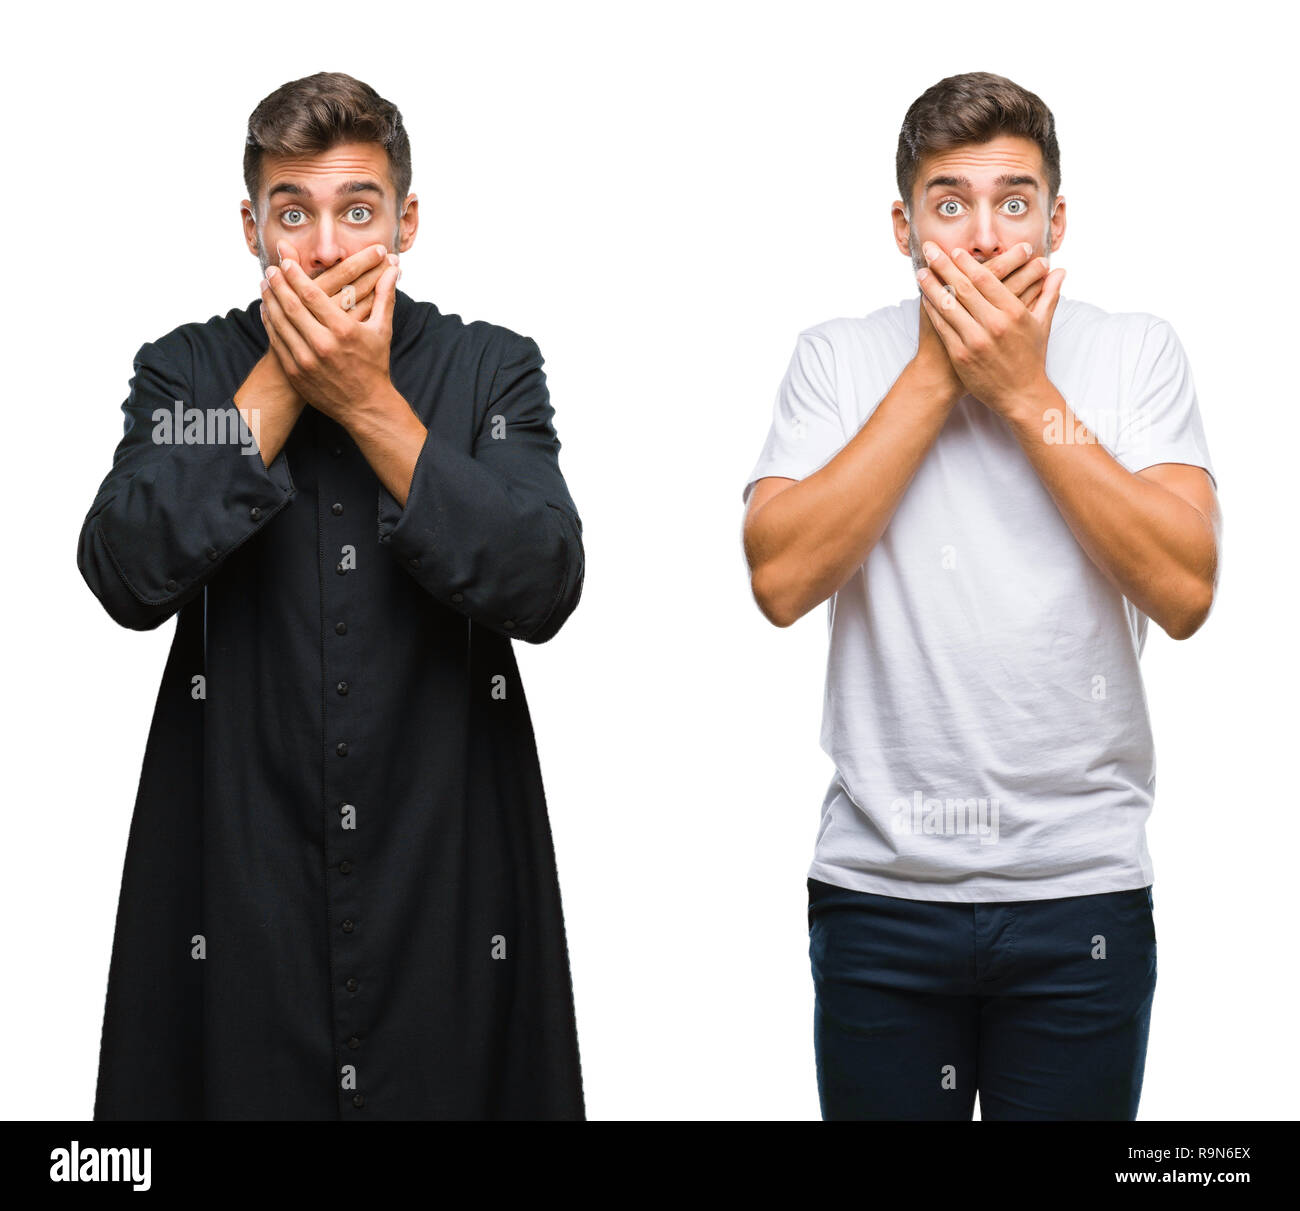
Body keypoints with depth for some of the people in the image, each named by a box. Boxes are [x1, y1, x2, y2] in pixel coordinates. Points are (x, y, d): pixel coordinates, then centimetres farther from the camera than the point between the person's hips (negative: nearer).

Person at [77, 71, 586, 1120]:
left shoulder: (494, 368, 2)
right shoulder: (185, 370, 4)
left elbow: (543, 590, -13)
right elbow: (128, 580, -13)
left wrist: (369, 402, -16)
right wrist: (281, 383, -13)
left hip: (448, 867, 0)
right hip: (236, 869, 0)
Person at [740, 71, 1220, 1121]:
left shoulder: (1135, 353, 0)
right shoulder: (839, 359, 1)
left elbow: (1185, 592, -11)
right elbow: (781, 580, -13)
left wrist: (1025, 392, -13)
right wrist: (935, 374, -12)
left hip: (1084, 886, 0)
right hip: (877, 882, 0)